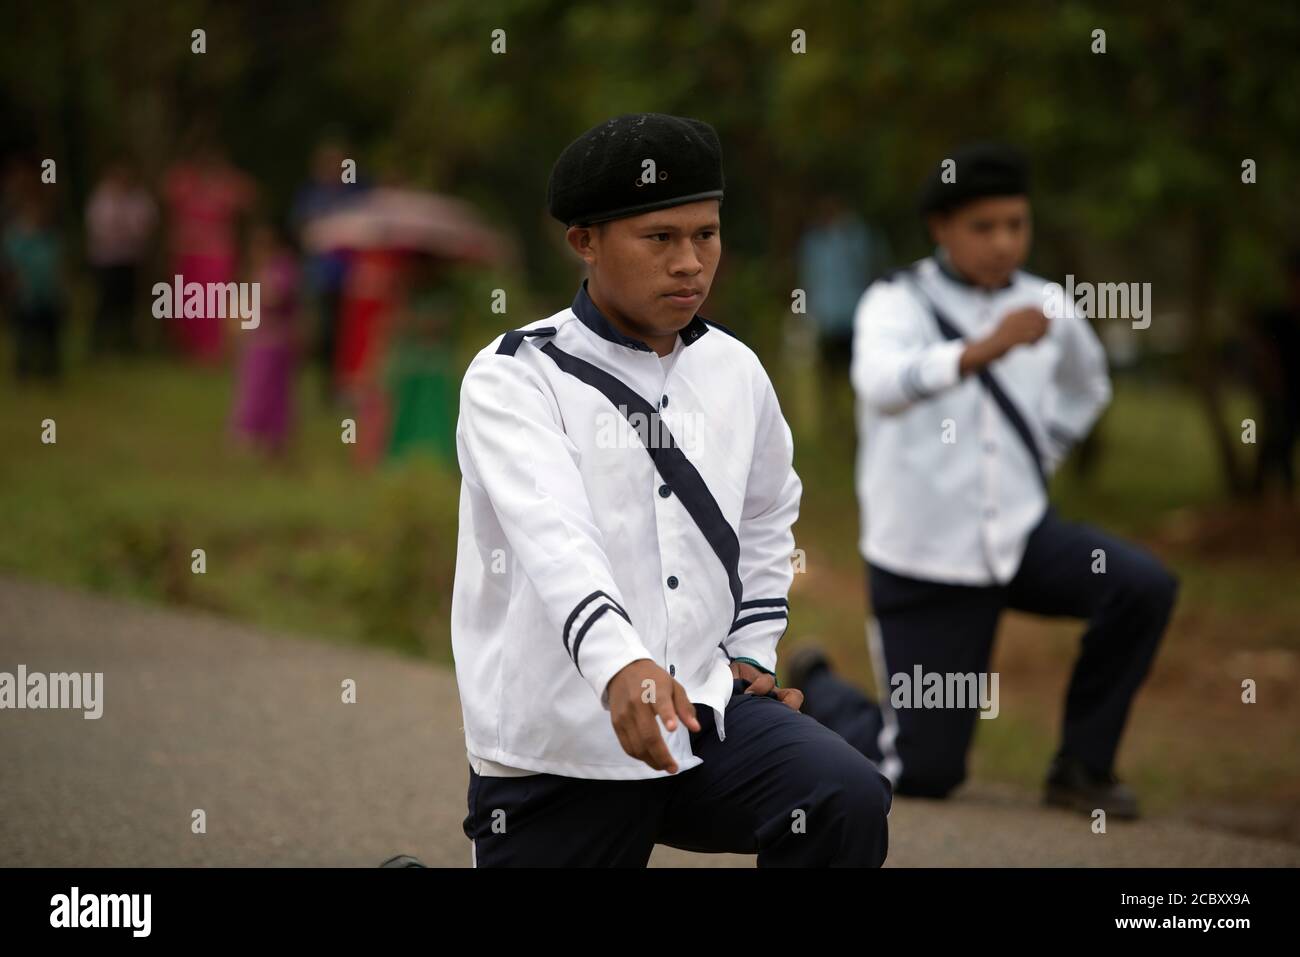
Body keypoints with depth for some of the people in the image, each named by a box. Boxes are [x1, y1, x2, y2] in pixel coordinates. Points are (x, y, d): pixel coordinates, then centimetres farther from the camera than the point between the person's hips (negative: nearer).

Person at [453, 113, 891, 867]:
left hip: (705, 711, 4)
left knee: (847, 803, -22)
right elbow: (554, 536, -29)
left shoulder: (734, 372, 7)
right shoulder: (513, 379, -11)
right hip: (555, 746, -4)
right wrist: (617, 665, -46)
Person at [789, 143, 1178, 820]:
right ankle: (819, 692, 30)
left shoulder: (1043, 308, 3)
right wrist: (982, 350, -51)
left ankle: (1082, 767, -5)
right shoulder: (896, 304, -12)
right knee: (923, 775, -2)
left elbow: (1086, 388, 26)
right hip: (923, 554, -4)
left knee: (1143, 588, -23)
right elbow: (882, 382, -36)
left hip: (1021, 534, 4)